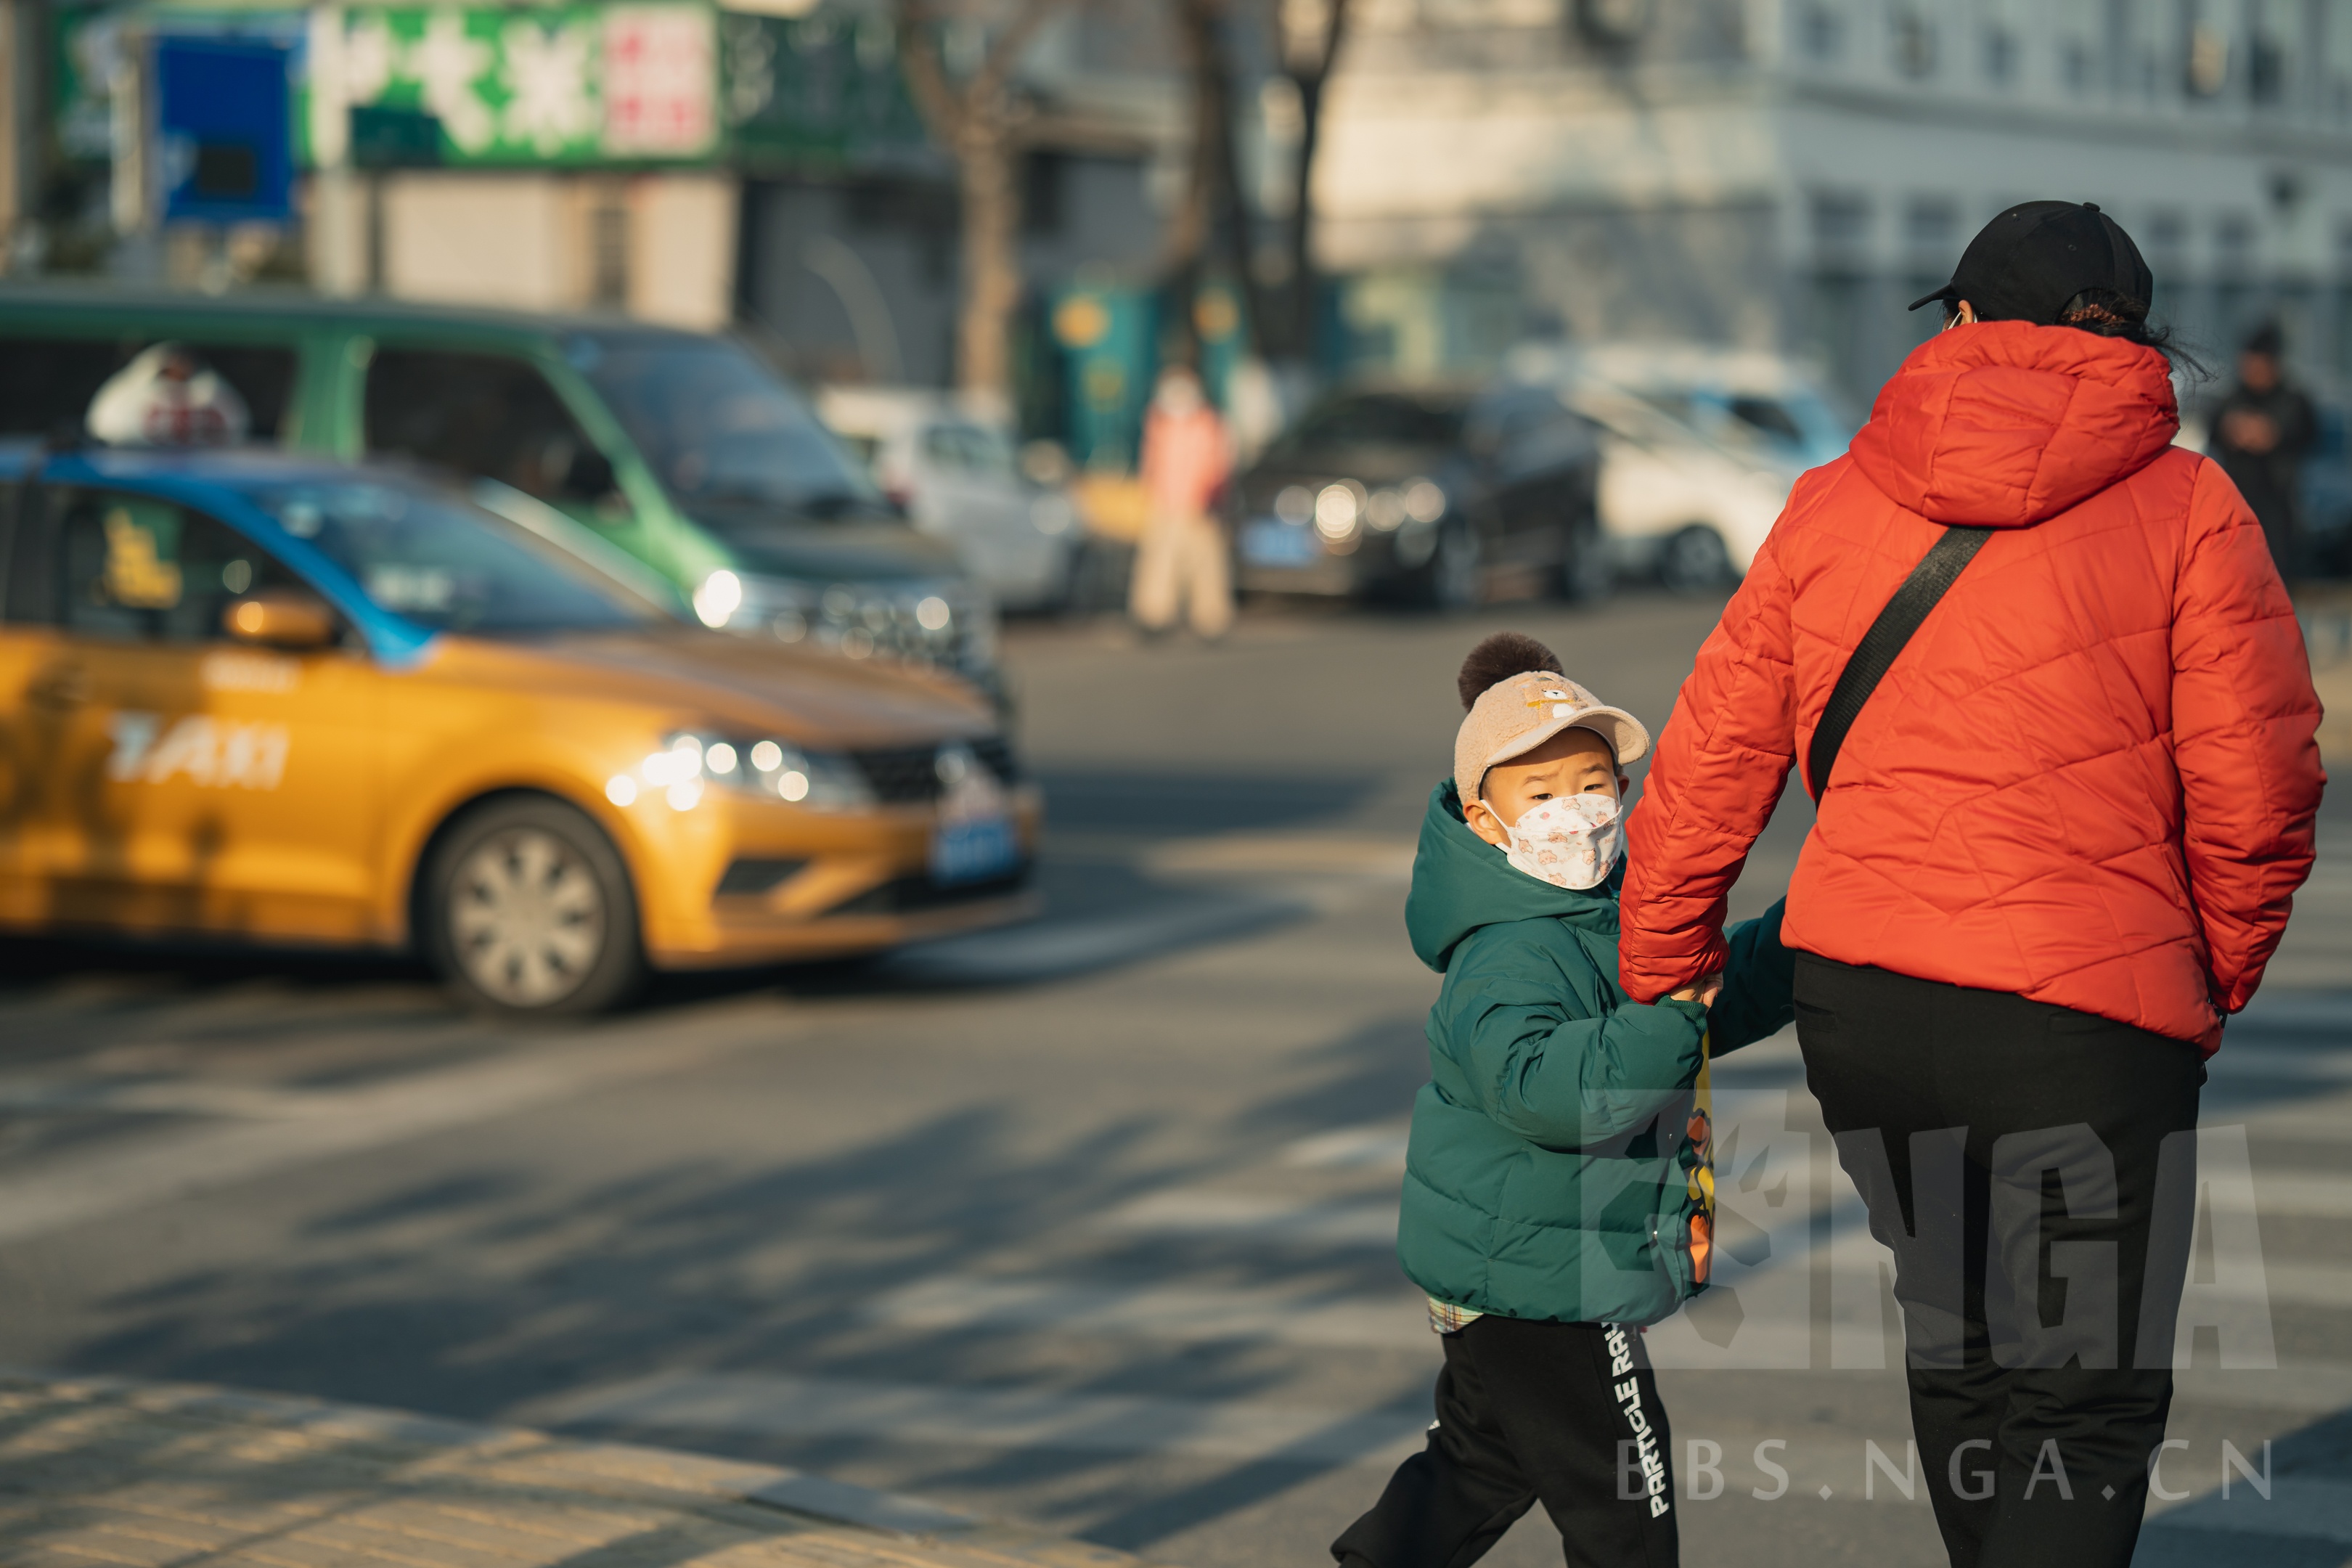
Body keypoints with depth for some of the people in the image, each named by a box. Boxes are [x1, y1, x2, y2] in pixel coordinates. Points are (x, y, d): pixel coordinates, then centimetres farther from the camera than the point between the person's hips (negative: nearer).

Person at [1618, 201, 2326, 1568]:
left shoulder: (1830, 504, 7)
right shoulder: (2188, 507, -2)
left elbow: (1708, 765, 7)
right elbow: (2256, 792, -8)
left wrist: (1663, 984, 17)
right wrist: (2218, 980, 9)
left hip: (1853, 996, 4)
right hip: (2083, 1017, -4)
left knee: (1960, 1348, 23)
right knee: (2088, 1406, 3)